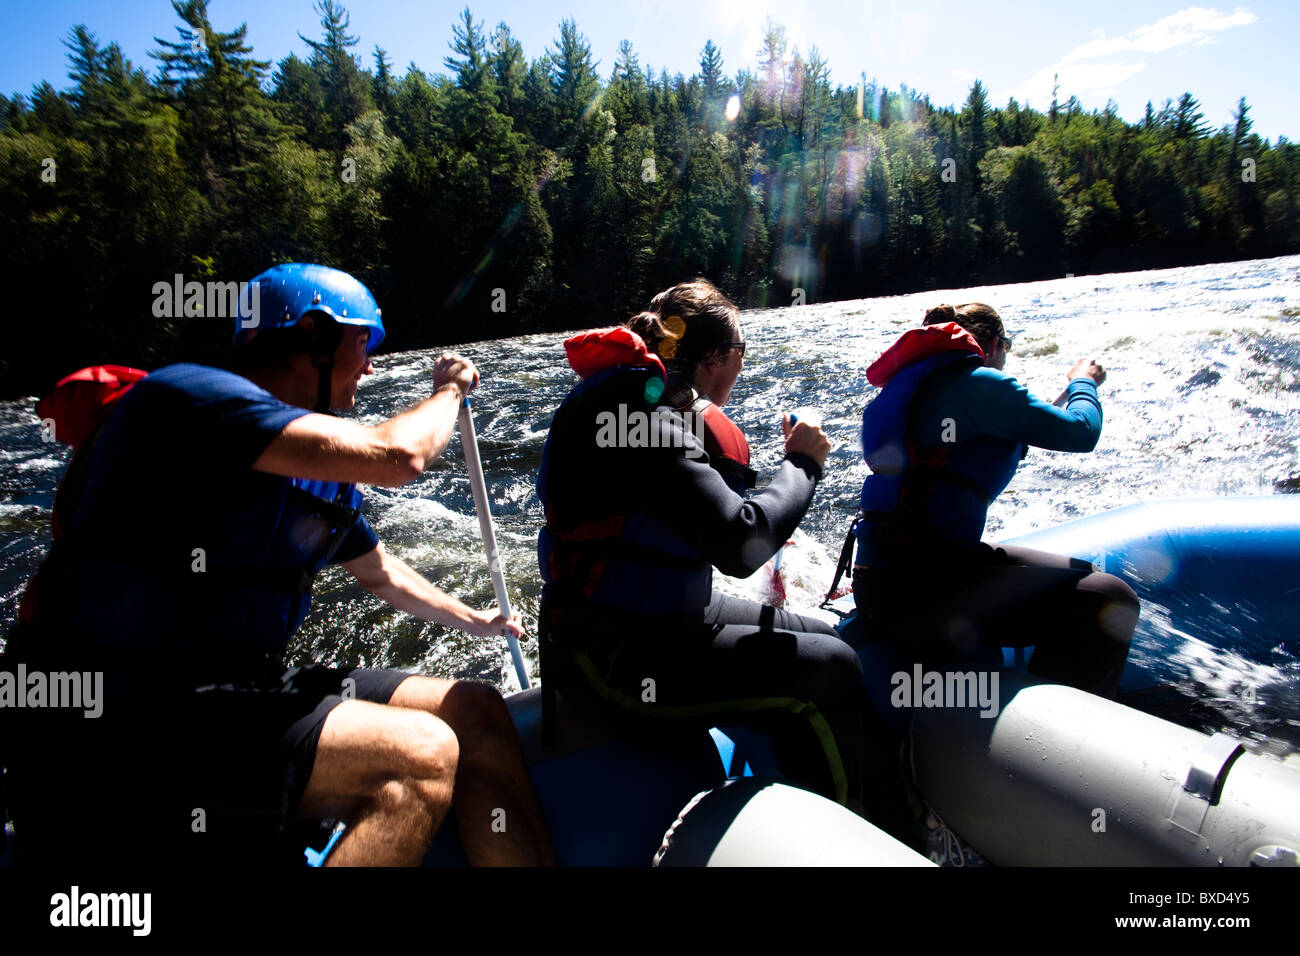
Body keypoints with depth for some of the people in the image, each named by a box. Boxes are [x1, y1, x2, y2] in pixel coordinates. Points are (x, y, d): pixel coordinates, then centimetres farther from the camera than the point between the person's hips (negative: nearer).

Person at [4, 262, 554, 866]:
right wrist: (447, 391, -6)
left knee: (476, 713, 0)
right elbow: (396, 458, -27)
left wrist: (475, 622, 35)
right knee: (421, 755, -25)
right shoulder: (187, 395, -15)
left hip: (237, 688, 9)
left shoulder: (315, 467, 12)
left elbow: (381, 574, 27)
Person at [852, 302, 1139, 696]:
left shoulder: (910, 383, 19)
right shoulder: (979, 383, -8)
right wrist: (1083, 383, 20)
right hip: (922, 594, -10)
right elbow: (1081, 434, -1)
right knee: (1108, 602, -10)